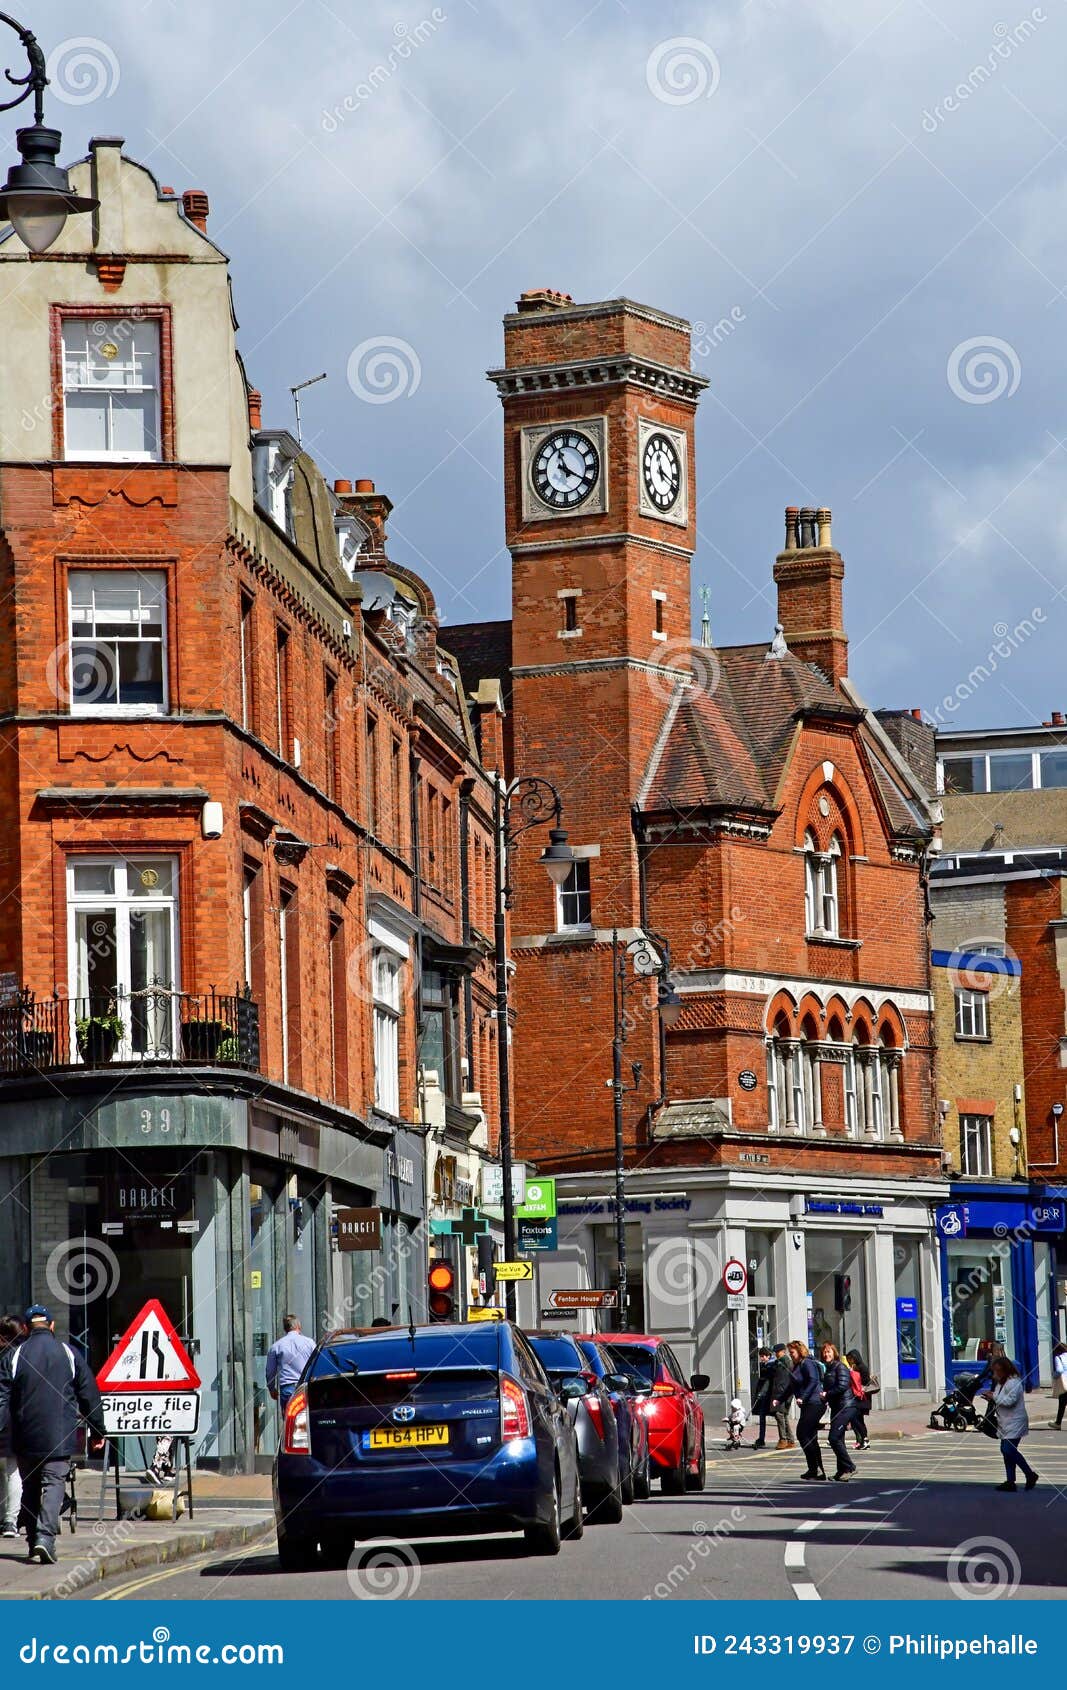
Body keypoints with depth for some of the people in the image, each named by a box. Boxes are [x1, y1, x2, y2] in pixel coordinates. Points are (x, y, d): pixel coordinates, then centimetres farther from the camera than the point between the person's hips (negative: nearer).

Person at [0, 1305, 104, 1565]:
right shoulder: (69, 1354, 3)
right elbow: (89, 1395, 7)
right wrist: (97, 1432, 15)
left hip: (25, 1438, 1)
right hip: (59, 1439, -1)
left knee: (29, 1489, 13)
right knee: (53, 1485, -4)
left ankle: (34, 1545, 16)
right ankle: (45, 1537, -23)